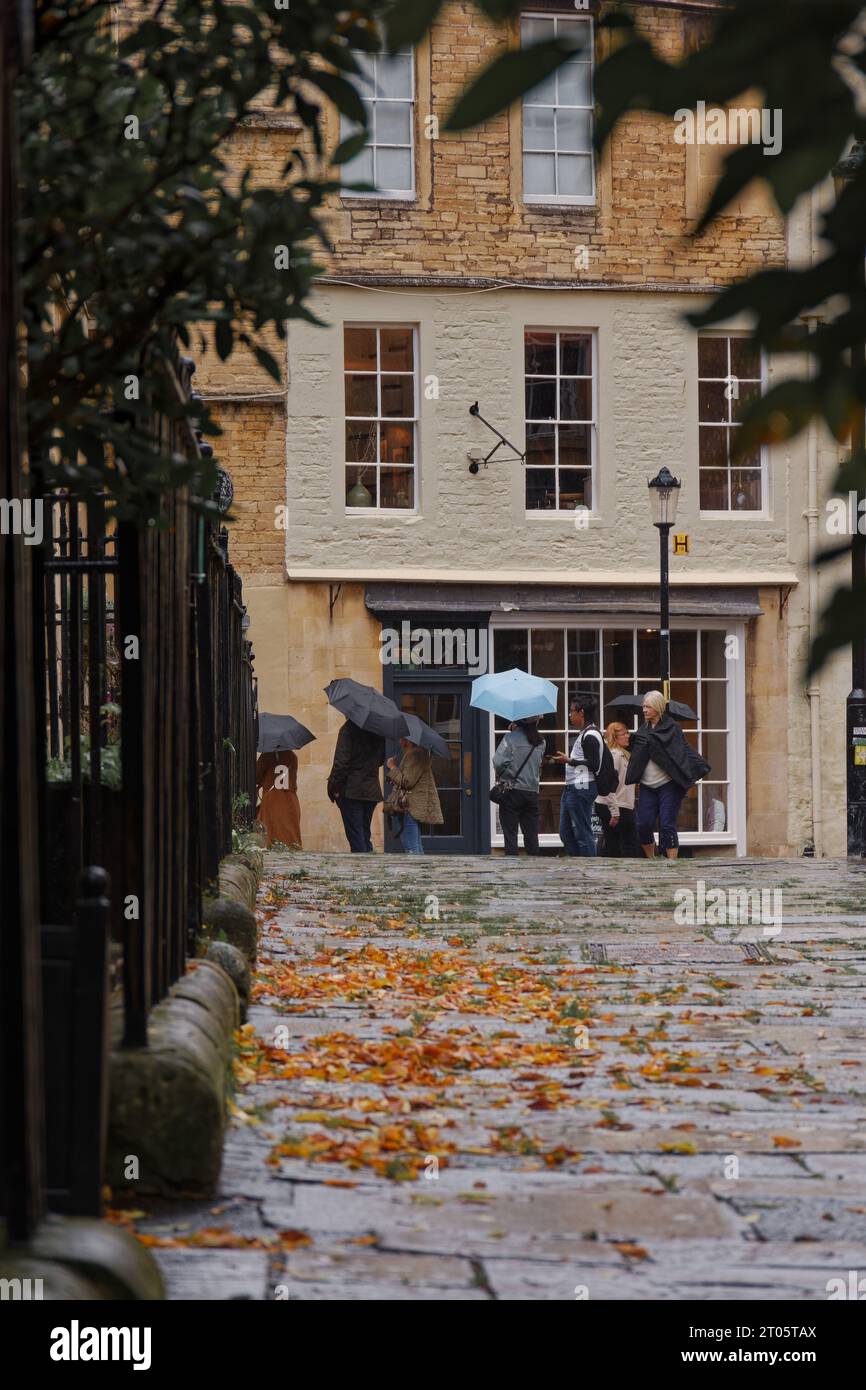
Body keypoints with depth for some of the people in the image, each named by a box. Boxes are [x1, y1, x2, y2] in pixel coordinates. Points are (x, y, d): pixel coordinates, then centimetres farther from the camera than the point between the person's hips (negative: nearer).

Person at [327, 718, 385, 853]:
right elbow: (381, 759, 15)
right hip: (372, 790, 6)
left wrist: (333, 786, -9)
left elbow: (341, 761, -15)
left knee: (355, 837, -4)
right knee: (365, 836, 14)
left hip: (351, 791, -6)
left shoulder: (349, 729, -12)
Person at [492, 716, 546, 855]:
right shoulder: (541, 742, 5)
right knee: (531, 835, 8)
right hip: (532, 791, 4)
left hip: (512, 791, -4)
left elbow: (498, 761, -18)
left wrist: (501, 774, 2)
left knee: (510, 835, 1)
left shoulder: (511, 738, -12)